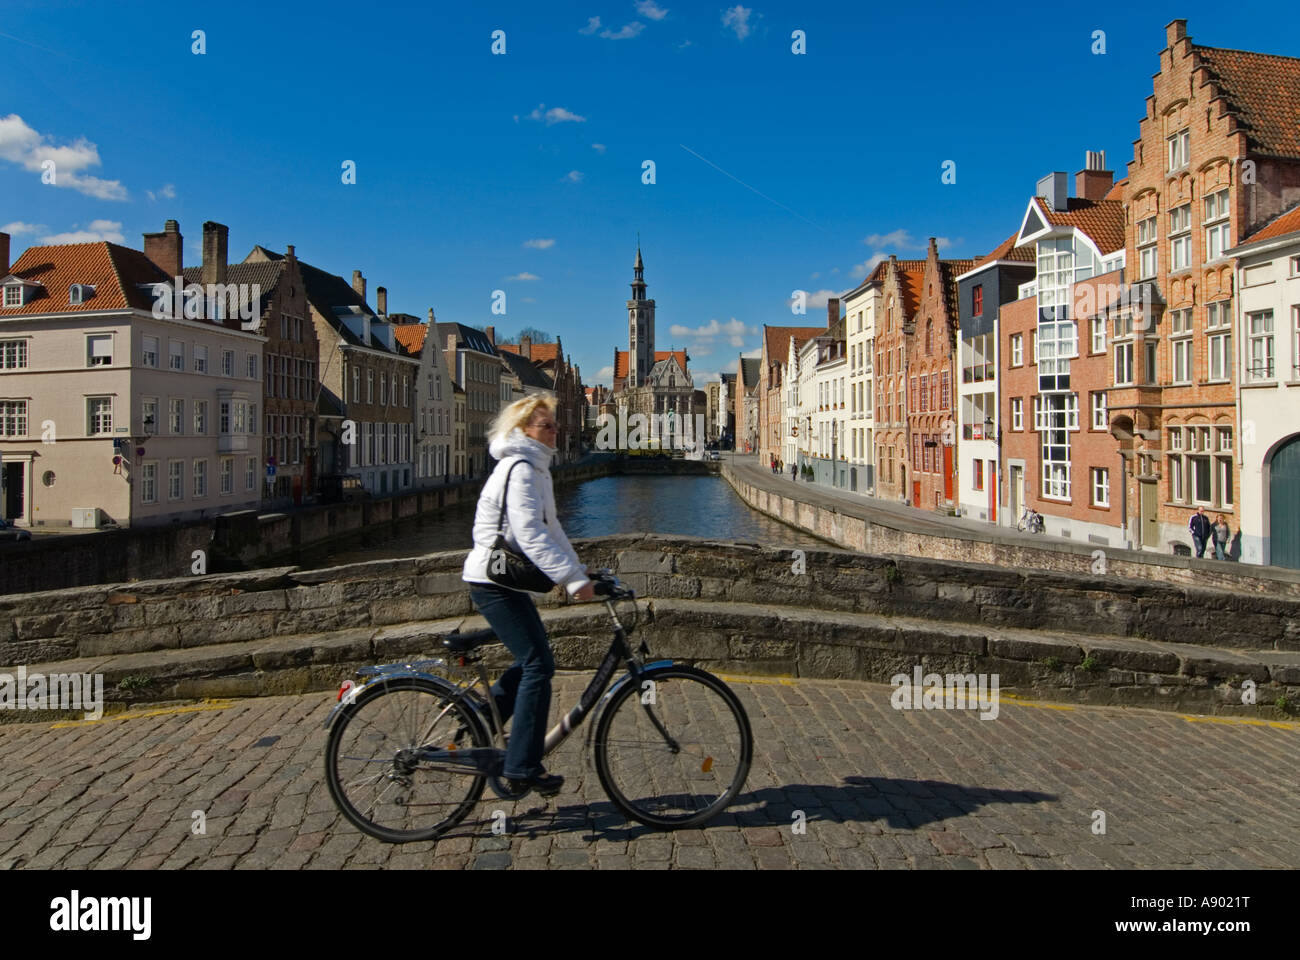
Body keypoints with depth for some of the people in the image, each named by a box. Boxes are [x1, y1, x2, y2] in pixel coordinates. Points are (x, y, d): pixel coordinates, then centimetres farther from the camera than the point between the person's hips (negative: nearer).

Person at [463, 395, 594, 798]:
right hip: (494, 582, -10)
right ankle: (522, 768, -2)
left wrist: (577, 569, 14)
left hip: (505, 579, 10)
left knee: (534, 659, 17)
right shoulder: (519, 469, -17)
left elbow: (550, 529, 19)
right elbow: (530, 535, -28)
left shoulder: (535, 469, 15)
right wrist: (572, 579, -32)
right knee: (538, 665, -9)